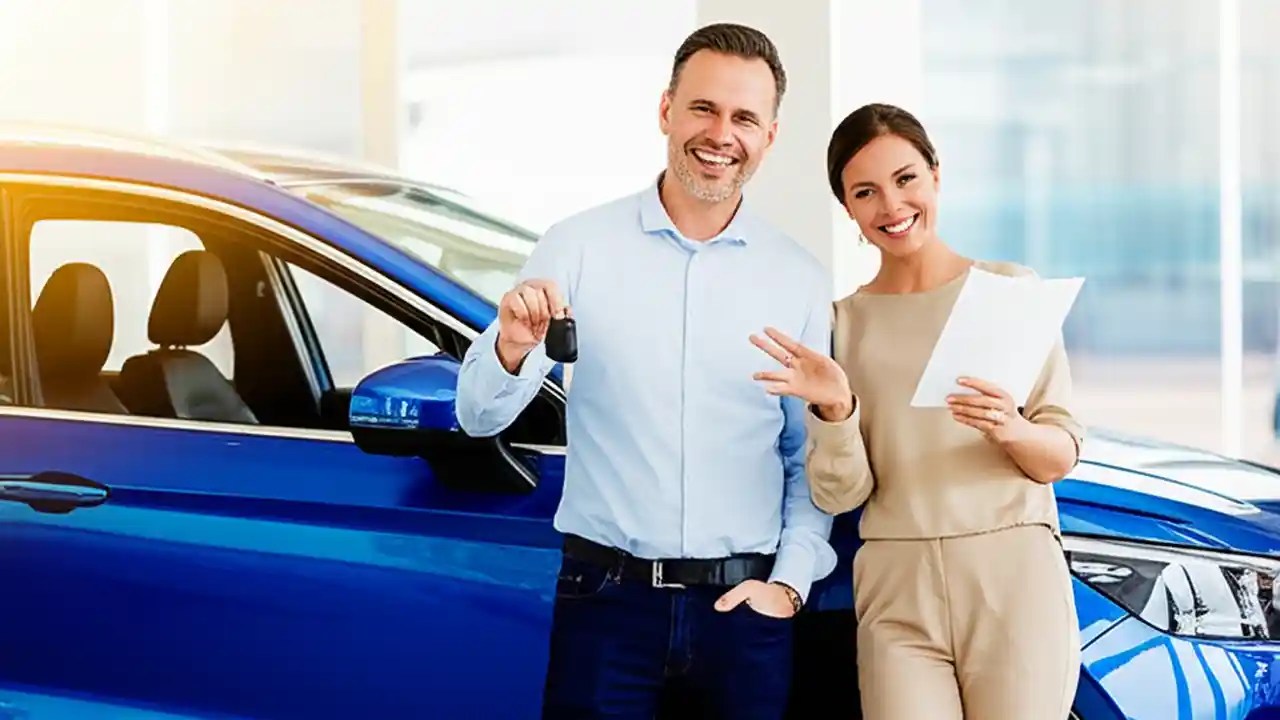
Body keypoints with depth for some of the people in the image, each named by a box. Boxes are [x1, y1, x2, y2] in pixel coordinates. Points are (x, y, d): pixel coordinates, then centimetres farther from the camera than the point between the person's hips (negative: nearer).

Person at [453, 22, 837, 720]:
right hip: (606, 597, -1)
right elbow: (479, 417, -3)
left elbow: (811, 457, 9)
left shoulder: (799, 280, 5)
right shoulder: (579, 246, -1)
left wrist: (789, 581, -3)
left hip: (745, 605, 2)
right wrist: (512, 348, -22)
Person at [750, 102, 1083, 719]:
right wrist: (834, 411, -15)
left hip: (1013, 575, -1)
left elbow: (1061, 456, 3)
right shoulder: (842, 322, 8)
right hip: (898, 590, 1)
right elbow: (840, 495, 2)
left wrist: (1012, 430, -18)